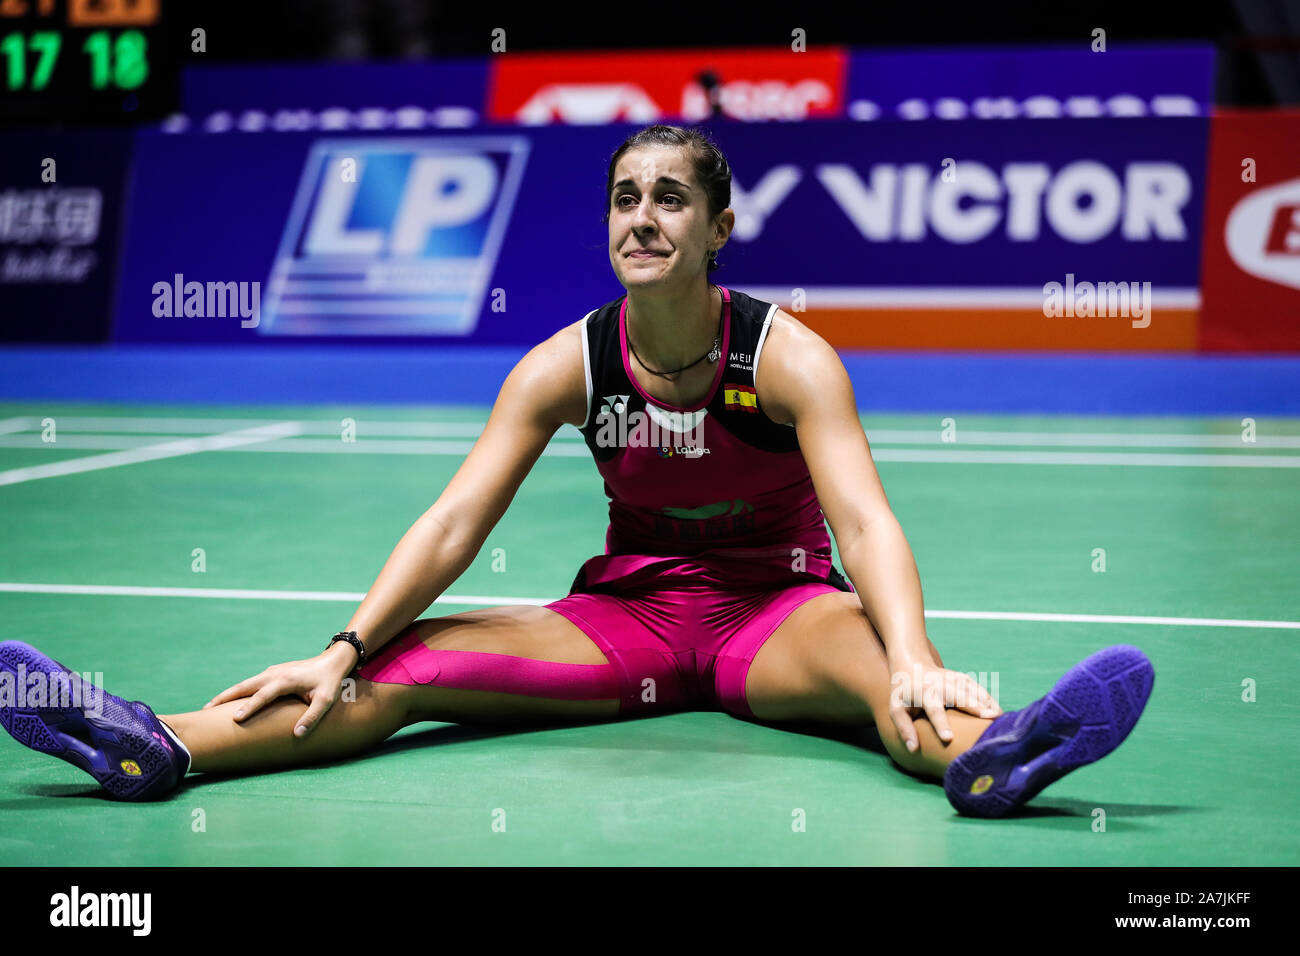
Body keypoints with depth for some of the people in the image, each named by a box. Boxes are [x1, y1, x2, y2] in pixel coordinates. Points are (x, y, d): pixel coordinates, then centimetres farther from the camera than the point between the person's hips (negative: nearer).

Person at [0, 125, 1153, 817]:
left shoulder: (788, 356, -14)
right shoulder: (566, 364, -5)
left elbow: (863, 519, -27)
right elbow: (454, 522, -9)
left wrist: (916, 663, -46)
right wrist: (343, 653, -22)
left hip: (776, 606, -3)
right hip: (625, 607, 3)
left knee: (871, 657, -40)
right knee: (407, 665, -20)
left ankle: (983, 751, -74)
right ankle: (154, 749, -37)